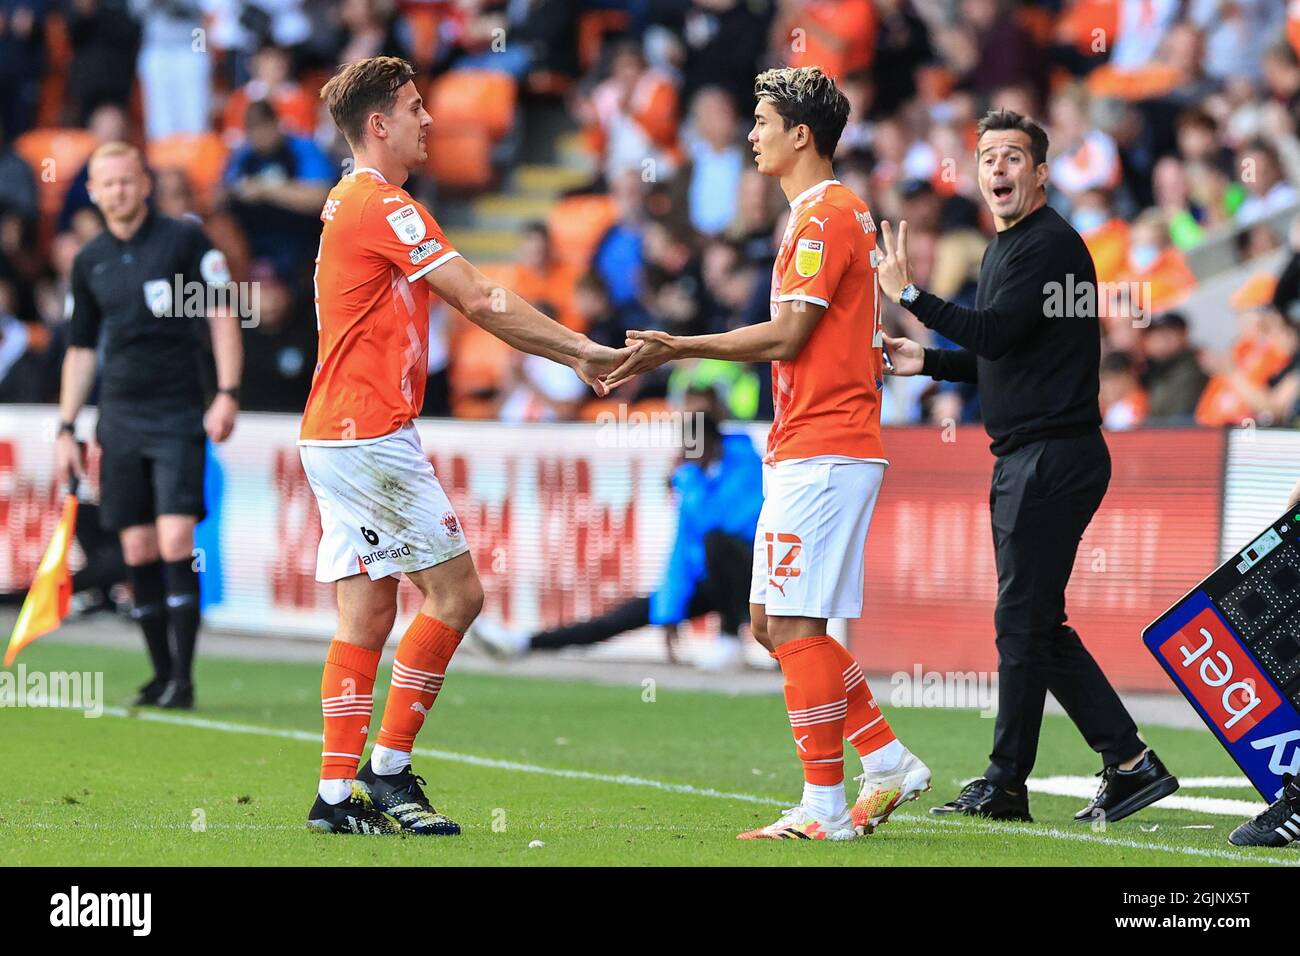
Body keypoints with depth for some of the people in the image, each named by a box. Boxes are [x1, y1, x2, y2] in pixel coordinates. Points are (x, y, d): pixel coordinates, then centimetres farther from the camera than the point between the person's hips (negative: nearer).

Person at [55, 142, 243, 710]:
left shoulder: (184, 240, -2)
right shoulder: (89, 262, 10)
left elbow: (223, 317, -2)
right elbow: (81, 349, 18)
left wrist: (227, 394, -11)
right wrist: (66, 429, 13)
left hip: (178, 417, -4)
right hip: (119, 422, 4)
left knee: (175, 541, -14)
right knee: (137, 551, 3)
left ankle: (183, 678, -10)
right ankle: (161, 674, 11)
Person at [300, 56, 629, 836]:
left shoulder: (354, 202, 19)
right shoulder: (383, 207, -13)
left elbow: (473, 303, 19)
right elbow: (482, 302, -15)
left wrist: (571, 354, 15)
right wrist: (584, 350, -8)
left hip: (338, 436, 10)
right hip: (372, 435, -10)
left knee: (367, 611, 7)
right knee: (455, 592, -4)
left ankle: (338, 793, 5)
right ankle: (387, 771, -2)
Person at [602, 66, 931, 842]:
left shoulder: (826, 215, -12)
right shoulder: (827, 212, 20)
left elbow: (787, 336, -16)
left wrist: (679, 348, -10)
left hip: (822, 452, -10)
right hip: (802, 452, 10)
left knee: (794, 623, -8)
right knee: (773, 621, 12)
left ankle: (825, 806, -5)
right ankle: (889, 762, 14)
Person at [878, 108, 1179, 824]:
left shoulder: (1050, 244, -13)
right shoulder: (1007, 248, 20)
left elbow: (996, 333, -24)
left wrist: (909, 294, -19)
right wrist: (925, 361, 16)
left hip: (1053, 460, -11)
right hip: (1024, 461, 11)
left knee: (1023, 622, -6)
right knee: (1039, 626, 11)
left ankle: (1005, 785, 0)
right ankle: (1130, 763, 12)